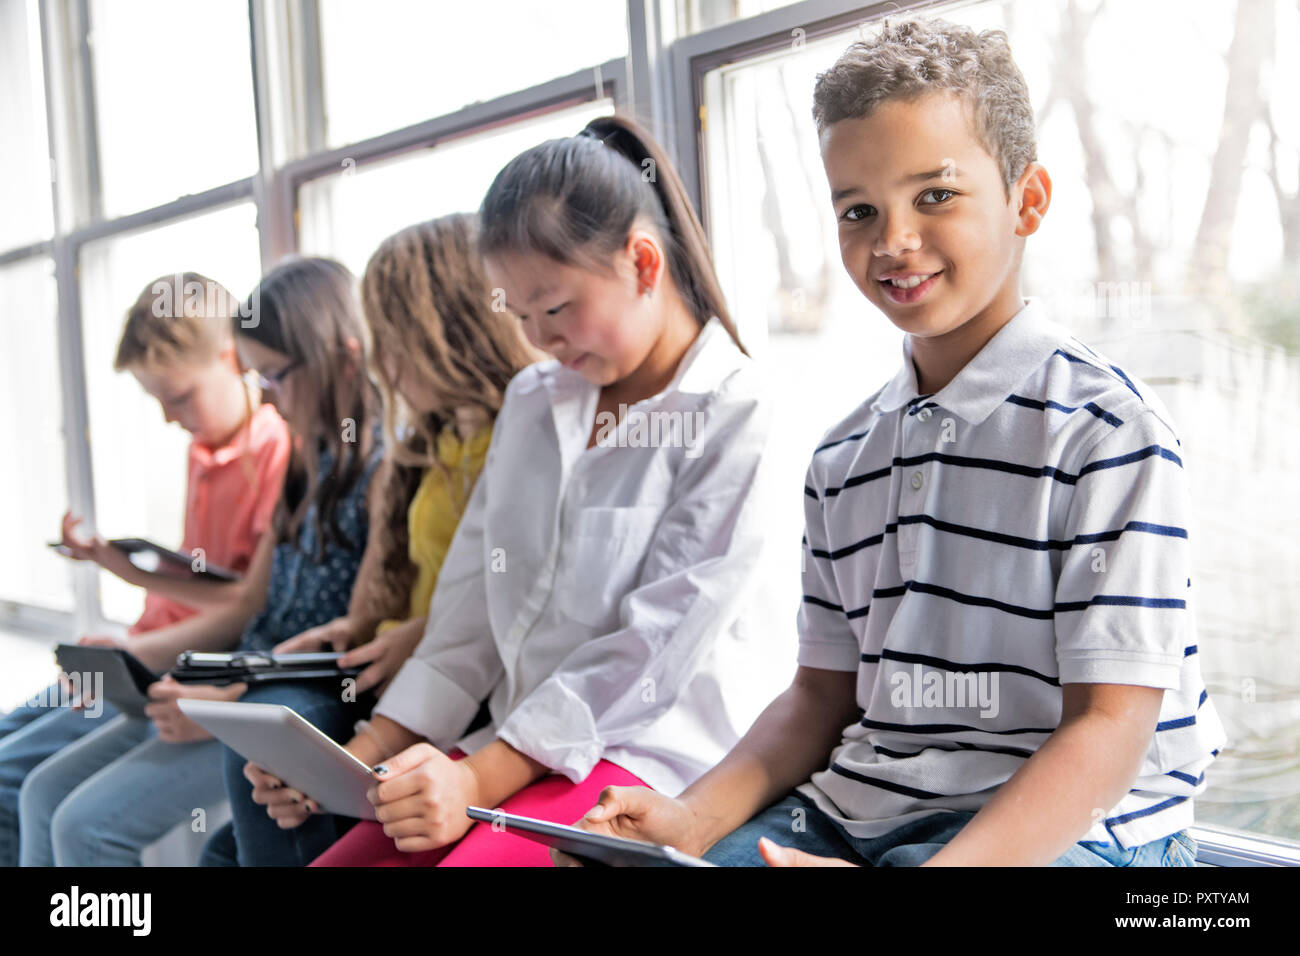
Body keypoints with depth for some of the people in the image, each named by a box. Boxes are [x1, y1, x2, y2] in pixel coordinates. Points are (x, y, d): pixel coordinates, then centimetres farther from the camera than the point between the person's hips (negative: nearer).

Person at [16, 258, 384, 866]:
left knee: (88, 824, -17)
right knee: (43, 794, 5)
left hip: (311, 706, -10)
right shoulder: (308, 464, 15)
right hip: (243, 681, 10)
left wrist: (232, 704, -22)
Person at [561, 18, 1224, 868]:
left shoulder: (1108, 428, -9)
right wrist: (698, 816, -3)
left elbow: (1109, 728, -14)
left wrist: (946, 865, -28)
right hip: (852, 814, 6)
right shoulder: (842, 459, 13)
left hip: (1071, 827, -5)